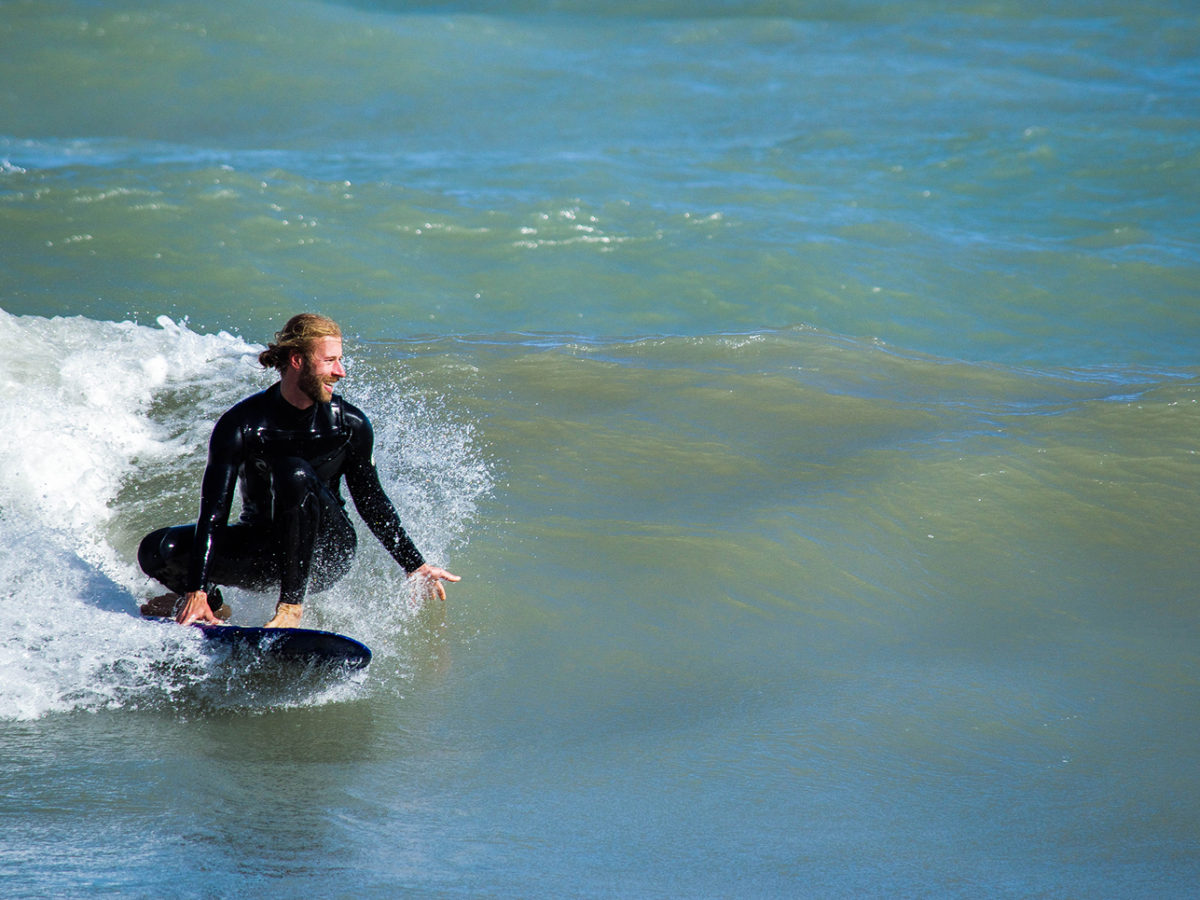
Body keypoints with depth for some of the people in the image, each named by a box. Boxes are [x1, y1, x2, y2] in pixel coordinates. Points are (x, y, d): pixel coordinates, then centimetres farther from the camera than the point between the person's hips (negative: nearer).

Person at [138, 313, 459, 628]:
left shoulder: (349, 424, -9)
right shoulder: (240, 425, -16)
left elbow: (372, 502, 5)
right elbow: (213, 510, -21)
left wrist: (416, 566, 6)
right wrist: (198, 593, -30)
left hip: (326, 553, -1)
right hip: (262, 548, 1)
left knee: (295, 472, -32)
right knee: (158, 549, -19)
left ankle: (291, 606, -29)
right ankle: (211, 605, 14)